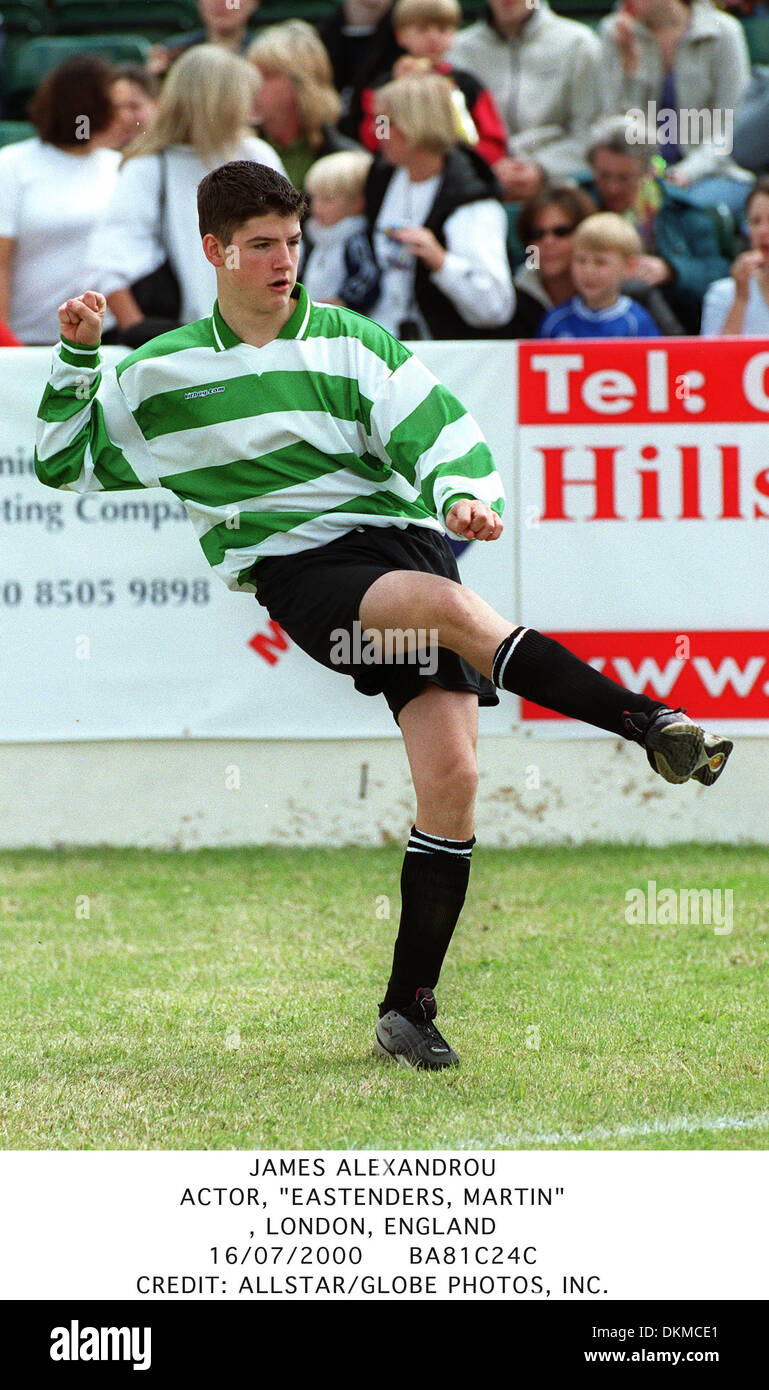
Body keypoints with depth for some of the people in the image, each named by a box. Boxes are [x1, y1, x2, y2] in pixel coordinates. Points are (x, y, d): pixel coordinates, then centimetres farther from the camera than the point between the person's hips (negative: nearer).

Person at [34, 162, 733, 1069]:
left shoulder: (349, 341, 12)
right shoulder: (164, 371, 15)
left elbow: (442, 433, 4)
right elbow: (65, 462, 24)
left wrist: (465, 495, -17)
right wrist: (77, 360, 9)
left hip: (400, 537, 2)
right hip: (300, 574, -2)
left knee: (451, 775, -14)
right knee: (453, 608, -34)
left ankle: (408, 1007, -5)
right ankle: (653, 725, -36)